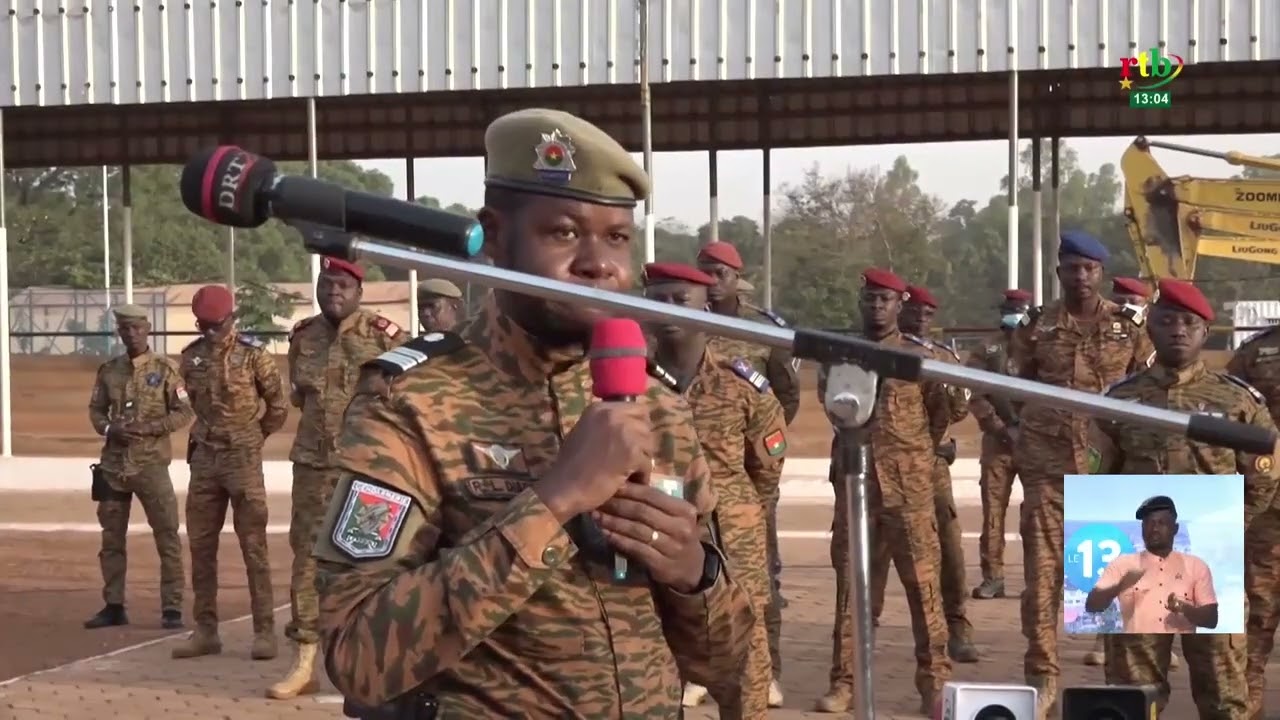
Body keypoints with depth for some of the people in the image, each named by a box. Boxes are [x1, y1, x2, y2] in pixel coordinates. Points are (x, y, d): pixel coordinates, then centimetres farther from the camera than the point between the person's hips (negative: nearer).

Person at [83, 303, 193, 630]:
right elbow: (95, 410, 12)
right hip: (113, 464, 4)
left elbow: (184, 412, -4)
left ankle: (172, 608, 1)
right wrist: (109, 428, -9)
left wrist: (149, 428, -16)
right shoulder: (108, 370, 8)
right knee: (111, 537, 10)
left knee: (167, 536, -5)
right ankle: (114, 606, 20)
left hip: (151, 463, -4)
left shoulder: (165, 369, -3)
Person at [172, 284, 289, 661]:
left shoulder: (252, 353, -6)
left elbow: (278, 404, 2)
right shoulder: (191, 357, 6)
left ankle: (264, 631, -1)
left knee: (254, 546, -4)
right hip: (204, 457, 5)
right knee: (201, 546, 6)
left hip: (243, 458, -5)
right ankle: (206, 630, 14)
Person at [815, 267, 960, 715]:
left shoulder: (920, 356, 5)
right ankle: (845, 680, 11)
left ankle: (935, 679, 0)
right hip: (855, 481, 2)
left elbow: (943, 411, 6)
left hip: (910, 484, -2)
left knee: (923, 581, -4)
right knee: (851, 580, 5)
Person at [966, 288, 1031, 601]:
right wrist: (1001, 428, -8)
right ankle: (992, 577, 5)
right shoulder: (988, 348, 6)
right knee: (993, 509, 0)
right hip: (999, 440, 1)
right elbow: (975, 395, 0)